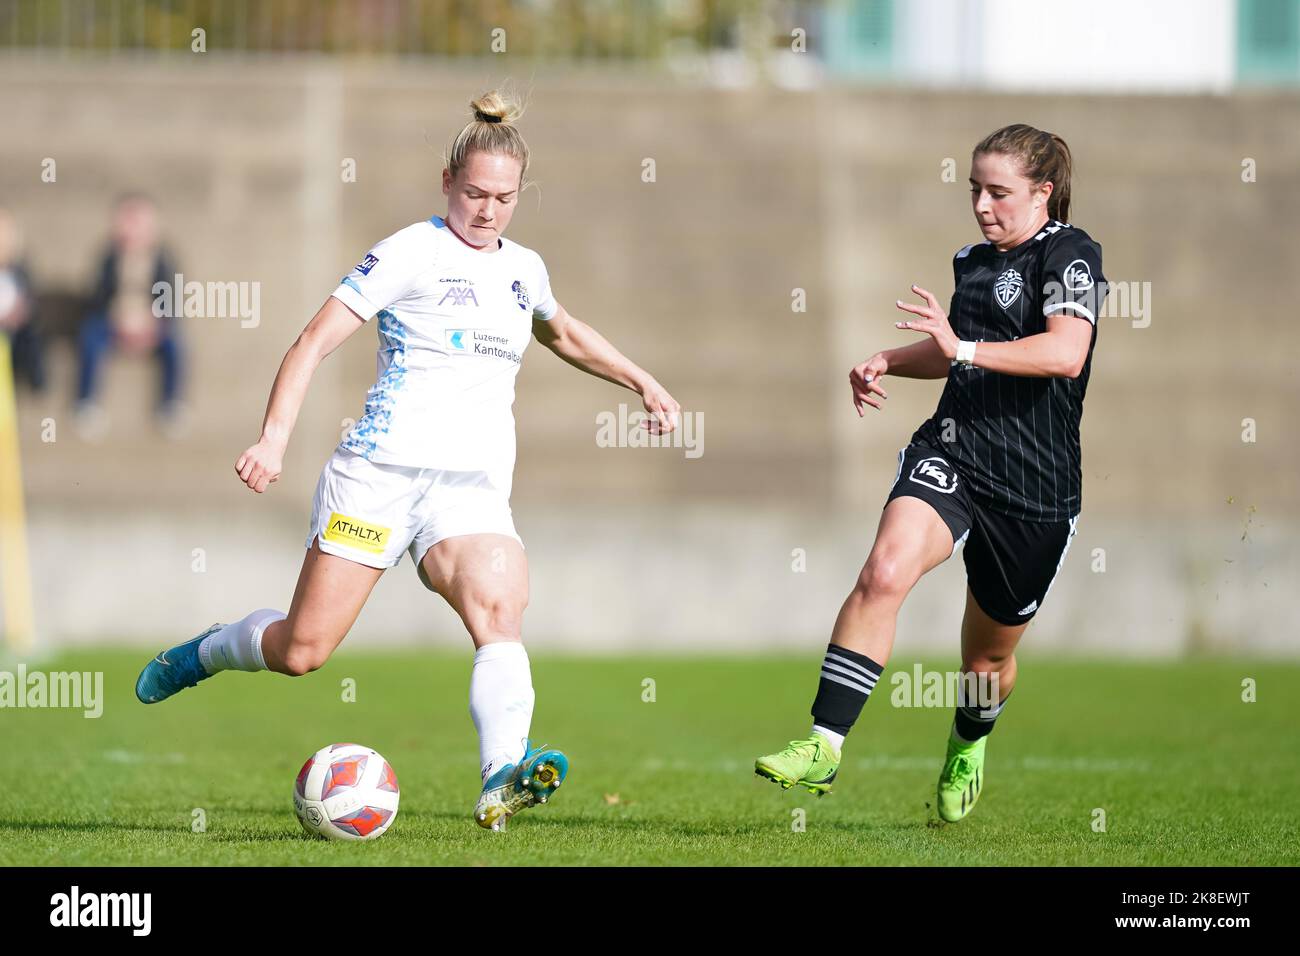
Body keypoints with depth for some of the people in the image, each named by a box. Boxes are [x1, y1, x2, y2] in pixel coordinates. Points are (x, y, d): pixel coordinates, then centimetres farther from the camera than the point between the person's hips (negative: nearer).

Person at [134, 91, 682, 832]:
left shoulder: (524, 270, 16)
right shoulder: (411, 252, -4)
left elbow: (564, 334, 40)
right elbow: (316, 341, -8)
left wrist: (644, 382, 34)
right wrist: (276, 436, -21)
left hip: (473, 488, 4)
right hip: (382, 471, -4)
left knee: (499, 610, -27)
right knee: (302, 650, -3)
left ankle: (503, 780, -45)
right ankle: (200, 655, 30)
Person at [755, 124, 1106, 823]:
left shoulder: (1070, 254, -9)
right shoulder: (972, 261, 14)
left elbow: (1066, 352, -26)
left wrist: (963, 347, -30)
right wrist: (887, 363, 15)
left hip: (1035, 490, -4)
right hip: (951, 452, 4)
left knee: (990, 651, 14)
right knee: (885, 570, -26)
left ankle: (967, 751, 48)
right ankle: (823, 747, -29)